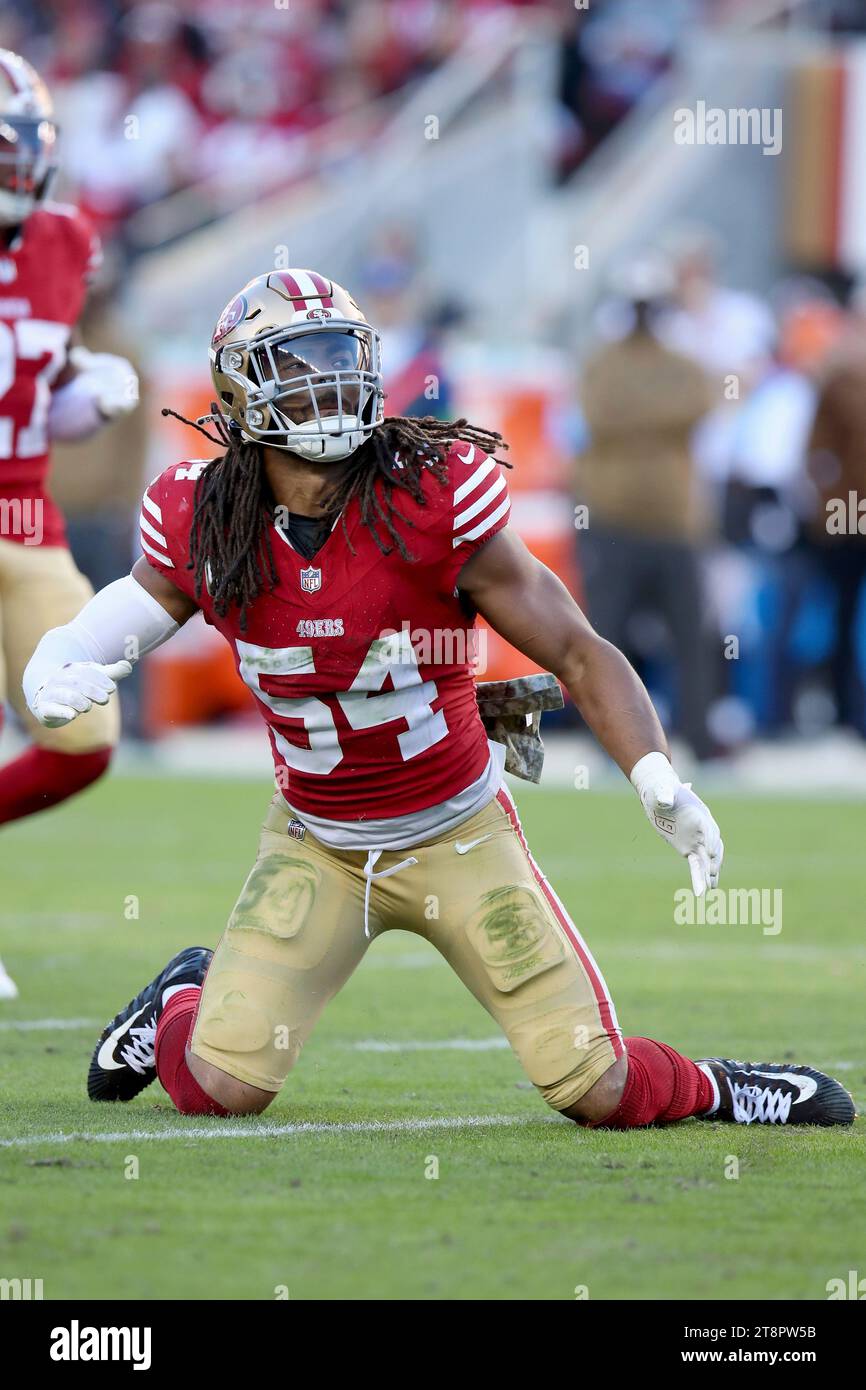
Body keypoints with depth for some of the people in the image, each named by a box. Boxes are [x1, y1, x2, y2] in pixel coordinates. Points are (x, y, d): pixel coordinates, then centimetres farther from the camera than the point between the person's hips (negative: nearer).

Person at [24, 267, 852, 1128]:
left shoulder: (435, 500, -19)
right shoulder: (206, 530, -12)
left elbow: (578, 653, -14)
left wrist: (658, 782, -28)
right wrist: (54, 672, -12)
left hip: (459, 839, -1)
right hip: (315, 850, 2)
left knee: (594, 1088, -9)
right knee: (224, 1087, -11)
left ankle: (705, 1088, 25)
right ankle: (181, 1005, 25)